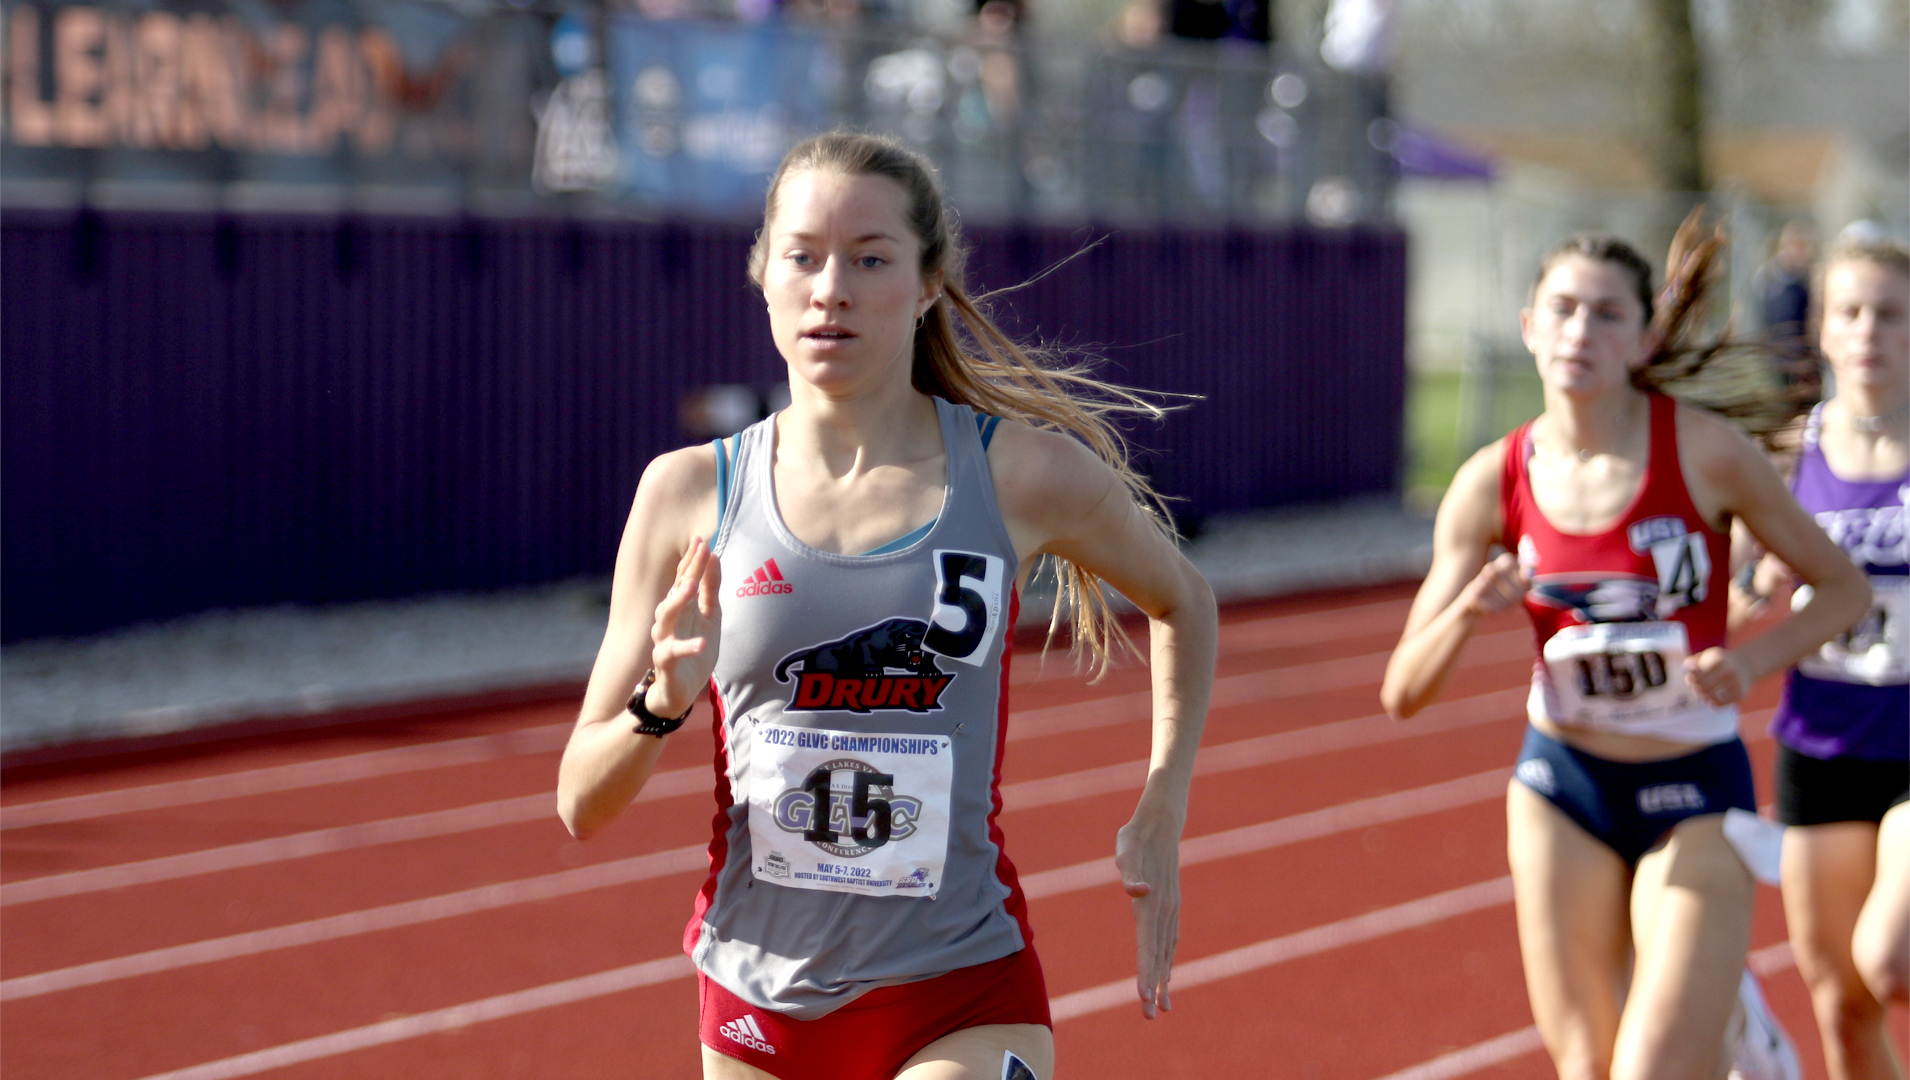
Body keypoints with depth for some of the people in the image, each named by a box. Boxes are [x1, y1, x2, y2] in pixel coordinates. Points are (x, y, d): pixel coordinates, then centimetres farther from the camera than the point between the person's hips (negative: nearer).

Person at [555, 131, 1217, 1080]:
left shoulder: (1023, 474, -4)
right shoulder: (691, 493, -1)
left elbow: (1183, 605, 17)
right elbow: (581, 806, 1)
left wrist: (1159, 822, 8)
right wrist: (664, 701, -19)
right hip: (757, 1002, 2)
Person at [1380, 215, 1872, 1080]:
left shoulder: (1706, 451, -13)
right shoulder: (1493, 483, -6)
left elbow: (1844, 590, -1)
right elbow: (1402, 692, -4)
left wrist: (1749, 663, -18)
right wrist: (1469, 612, -24)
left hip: (1694, 790, -3)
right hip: (1561, 789, 3)